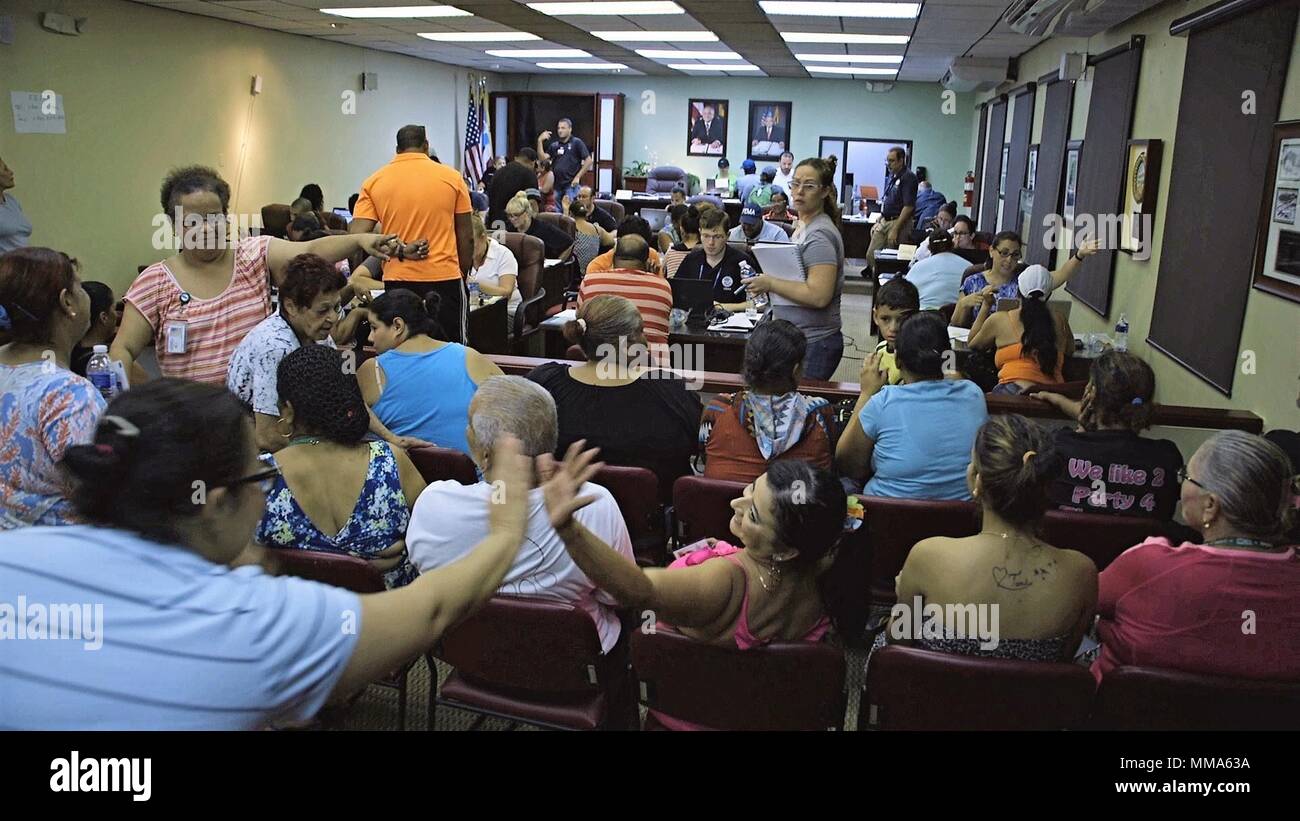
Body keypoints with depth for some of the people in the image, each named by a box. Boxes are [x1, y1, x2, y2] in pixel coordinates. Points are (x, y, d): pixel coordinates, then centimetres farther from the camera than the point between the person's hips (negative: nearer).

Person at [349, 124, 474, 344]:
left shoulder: (374, 182, 2)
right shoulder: (451, 177, 0)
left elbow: (356, 236, -6)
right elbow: (466, 237, 2)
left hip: (398, 281, 2)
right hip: (444, 278, -1)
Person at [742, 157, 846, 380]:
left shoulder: (820, 235, -16)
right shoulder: (804, 226, 16)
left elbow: (818, 296, -25)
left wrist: (770, 283, -17)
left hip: (814, 344, -10)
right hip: (797, 339, 10)